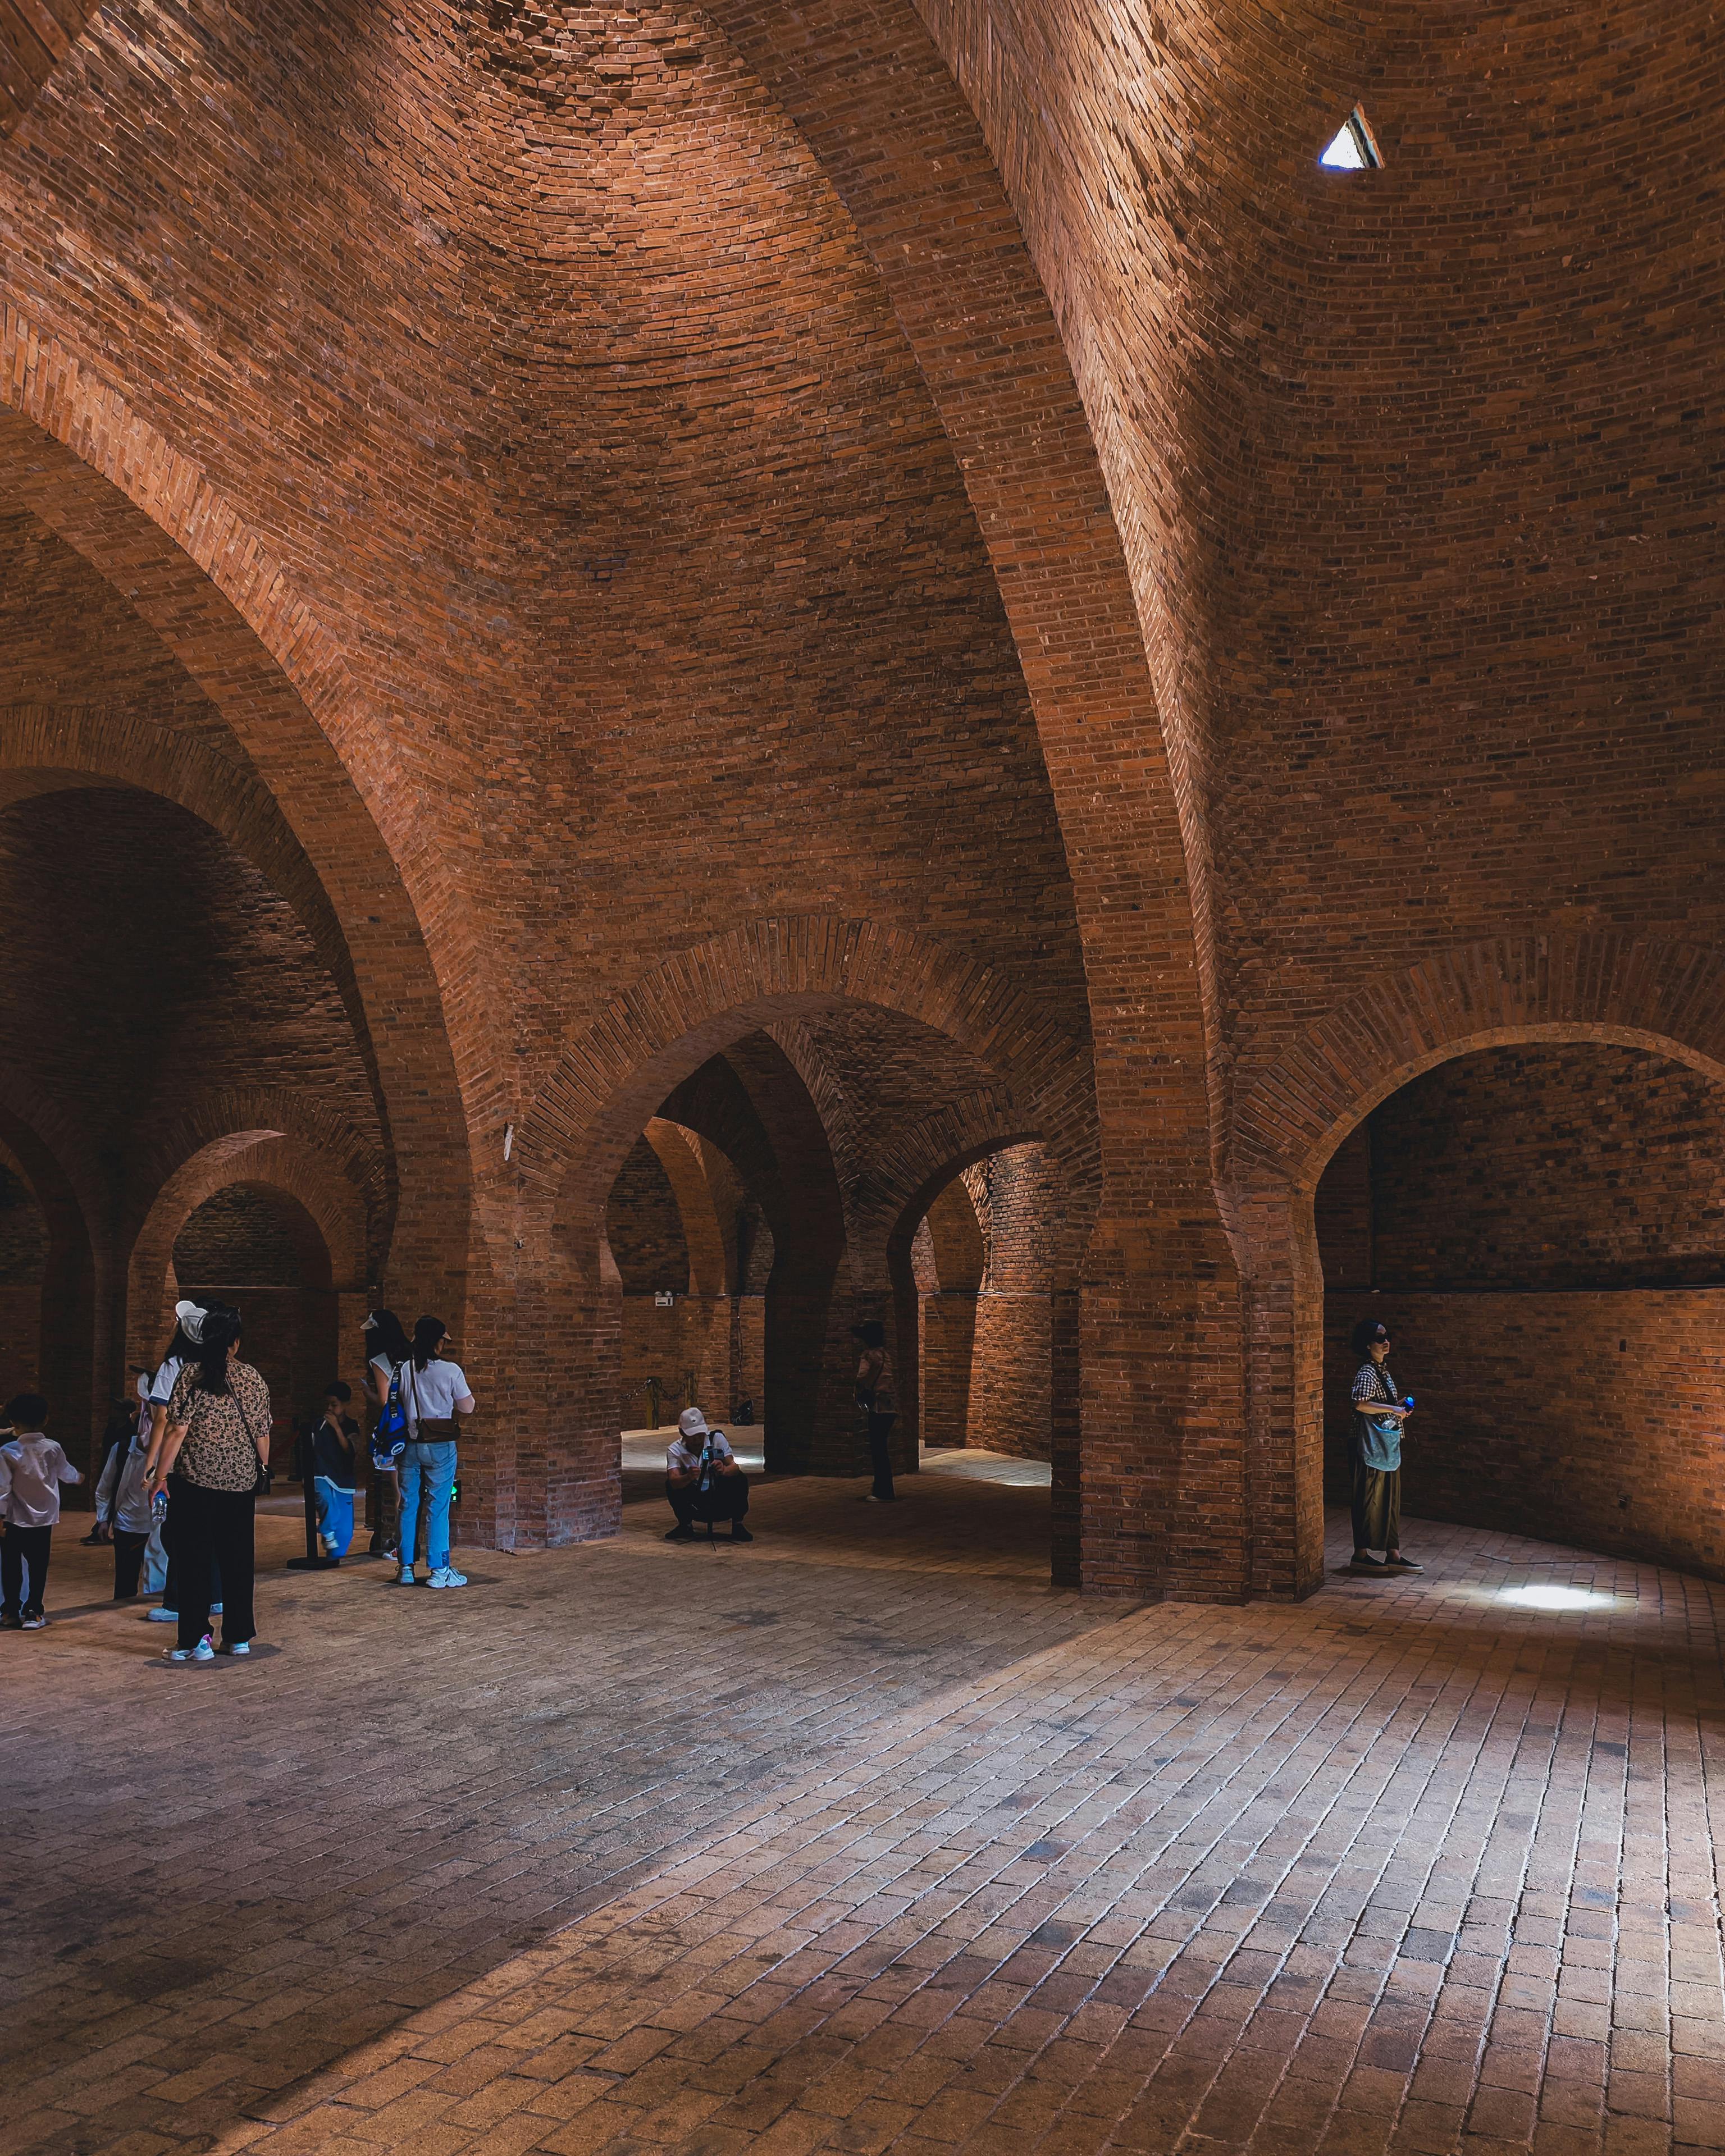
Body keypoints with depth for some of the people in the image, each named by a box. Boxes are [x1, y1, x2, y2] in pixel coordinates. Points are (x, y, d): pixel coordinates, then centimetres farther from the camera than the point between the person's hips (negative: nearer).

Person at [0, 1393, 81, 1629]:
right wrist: (79, 1477, 40)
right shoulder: (53, 1448, -1)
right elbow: (66, 1473, 17)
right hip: (45, 1519, 2)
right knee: (38, 1567, 8)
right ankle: (33, 1612, 6)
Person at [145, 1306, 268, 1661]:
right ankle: (239, 1637, 17)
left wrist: (160, 1475, -4)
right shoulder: (253, 1379, 2)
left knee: (195, 1560, 3)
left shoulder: (191, 1376, -7)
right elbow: (262, 1434, 6)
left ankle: (195, 1641, 1)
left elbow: (177, 1430, -11)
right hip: (241, 1479, 3)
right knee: (237, 1558, 11)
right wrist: (262, 1469, 20)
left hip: (197, 1479, -3)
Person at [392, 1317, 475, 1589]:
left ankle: (406, 1569, 15)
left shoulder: (405, 1369, 0)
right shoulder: (451, 1371, -10)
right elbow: (467, 1408, -3)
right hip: (440, 1446, -4)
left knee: (408, 1506, 10)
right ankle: (438, 1570, 3)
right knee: (438, 1507, 1)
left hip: (410, 1443, 4)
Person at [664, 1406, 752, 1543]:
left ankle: (737, 1525, -8)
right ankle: (685, 1525, -1)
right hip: (696, 1505, 1)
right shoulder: (676, 1450, -13)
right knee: (671, 1485, -24)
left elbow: (734, 1467, -22)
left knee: (740, 1480, -27)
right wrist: (689, 1478, -51)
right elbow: (673, 1481, -28)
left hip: (723, 1502, 0)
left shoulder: (717, 1438, -12)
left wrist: (724, 1470, -46)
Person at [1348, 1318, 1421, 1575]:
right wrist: (1394, 1409, -22)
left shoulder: (1383, 1370, 14)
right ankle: (1361, 1555, 6)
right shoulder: (1366, 1372, -15)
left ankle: (1393, 1554, 16)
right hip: (1371, 1445, -9)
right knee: (1369, 1498, -2)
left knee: (1391, 1498, 11)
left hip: (1388, 1445, 9)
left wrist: (1400, 1406, 10)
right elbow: (1361, 1404, -29)